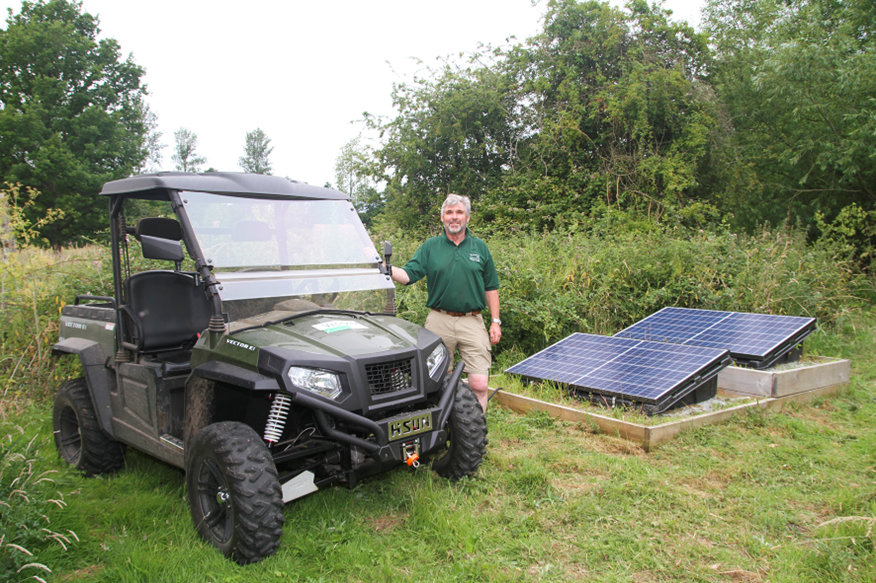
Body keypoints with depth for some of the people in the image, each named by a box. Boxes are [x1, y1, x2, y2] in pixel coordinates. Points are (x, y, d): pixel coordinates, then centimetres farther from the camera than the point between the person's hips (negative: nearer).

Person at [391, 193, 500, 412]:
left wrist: (495, 322, 7)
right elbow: (407, 275, -2)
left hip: (472, 322, 0)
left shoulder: (479, 247, 10)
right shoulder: (430, 247, 7)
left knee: (479, 384, -7)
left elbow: (491, 288, 13)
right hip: (439, 322, 0)